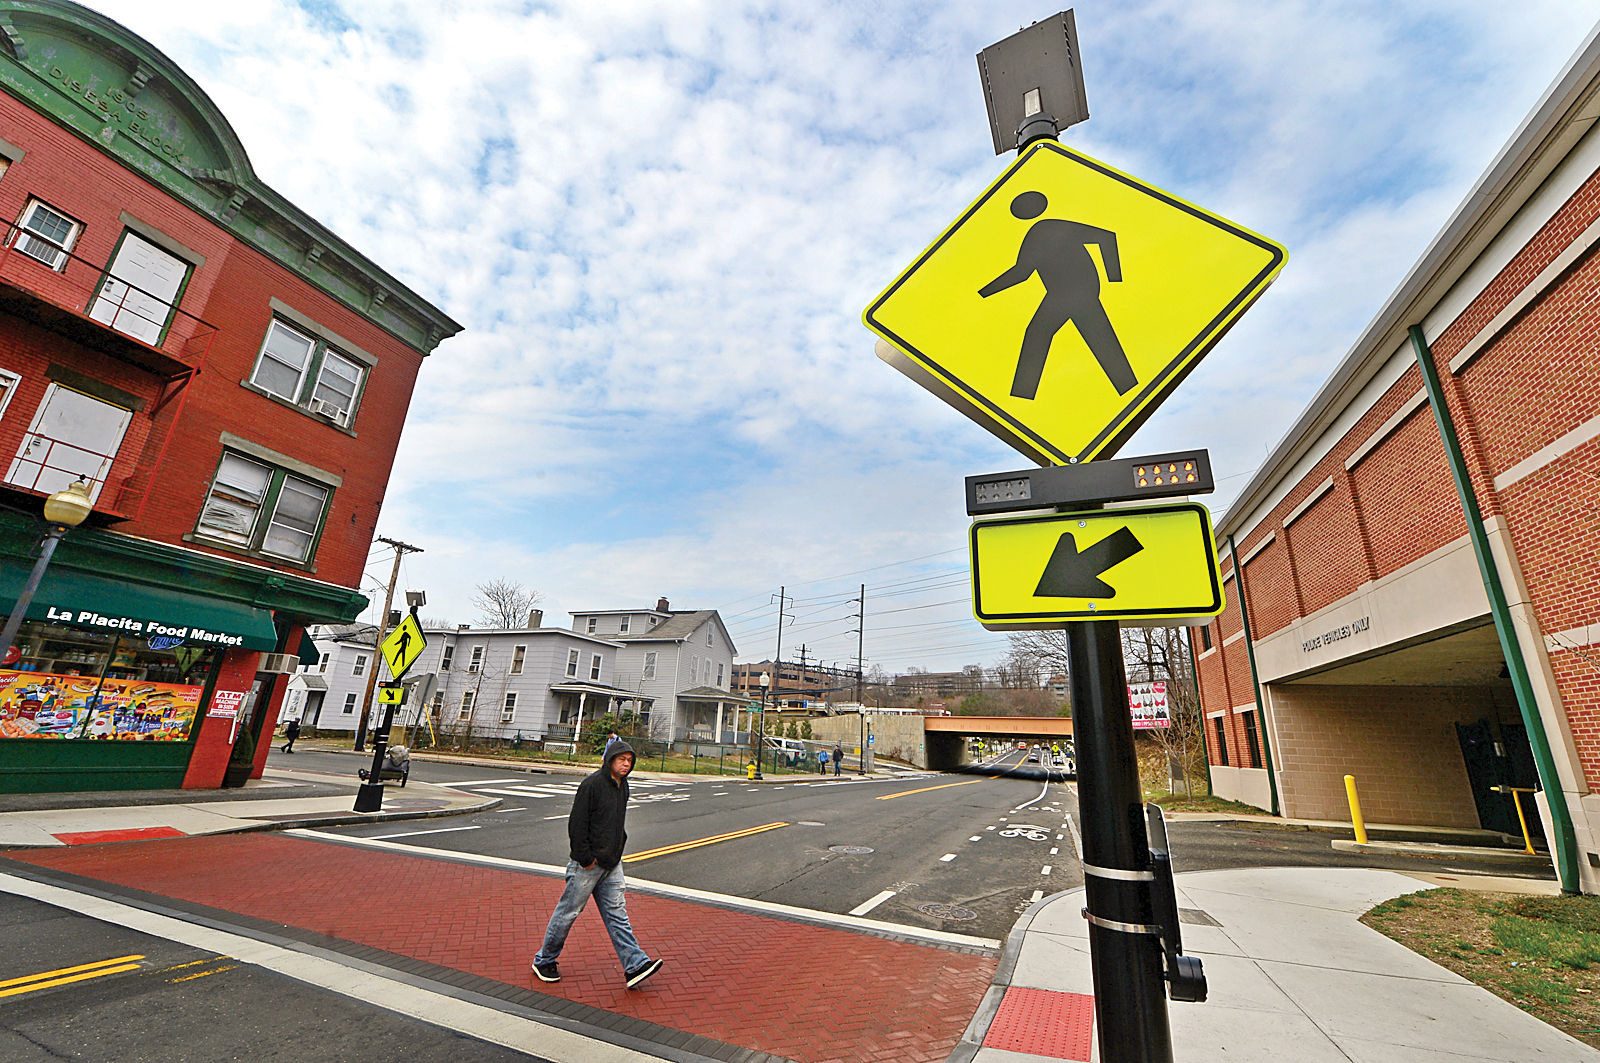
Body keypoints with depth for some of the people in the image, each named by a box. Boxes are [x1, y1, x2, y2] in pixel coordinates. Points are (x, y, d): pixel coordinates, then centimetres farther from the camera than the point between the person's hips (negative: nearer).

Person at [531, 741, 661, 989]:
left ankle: (635, 965, 5)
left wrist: (616, 851, 15)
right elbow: (576, 824, -17)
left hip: (612, 864, 7)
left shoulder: (623, 786, 9)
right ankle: (544, 961, 27)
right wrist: (585, 858, -16)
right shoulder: (592, 783, -17)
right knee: (568, 912, 7)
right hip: (587, 865, -7)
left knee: (617, 914, 6)